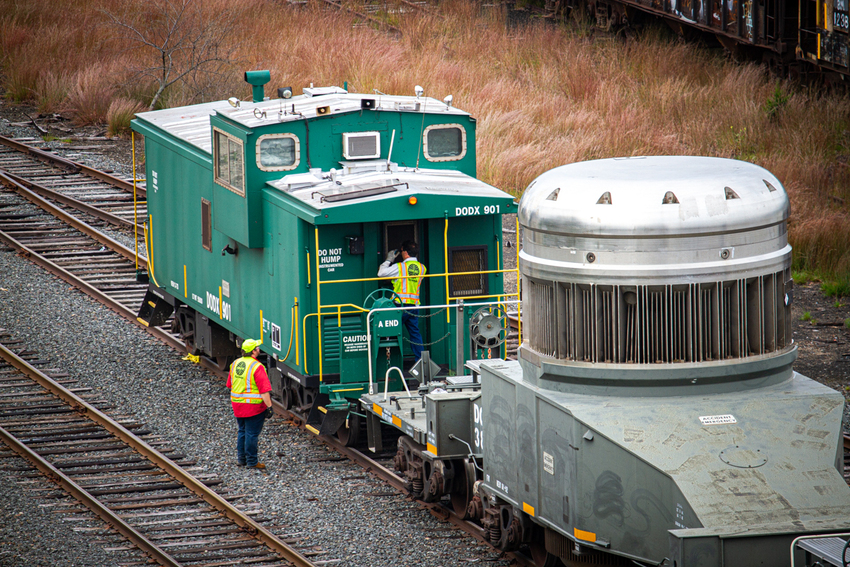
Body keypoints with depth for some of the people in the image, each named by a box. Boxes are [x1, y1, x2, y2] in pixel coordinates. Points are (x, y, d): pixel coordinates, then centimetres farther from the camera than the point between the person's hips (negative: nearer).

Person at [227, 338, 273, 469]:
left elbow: (230, 385, 15)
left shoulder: (235, 364, 5)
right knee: (252, 433, 1)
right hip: (253, 406, -7)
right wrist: (269, 406, -17)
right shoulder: (257, 367, -18)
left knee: (242, 432, 19)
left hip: (238, 404, 7)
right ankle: (252, 461, 7)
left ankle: (241, 458, 25)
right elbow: (264, 390, -20)